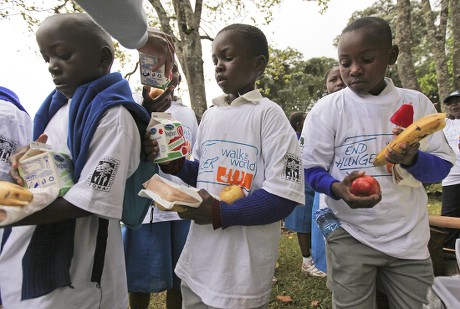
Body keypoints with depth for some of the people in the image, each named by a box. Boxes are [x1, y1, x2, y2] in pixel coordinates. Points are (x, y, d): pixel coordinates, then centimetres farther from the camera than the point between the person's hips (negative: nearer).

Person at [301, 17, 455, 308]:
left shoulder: (417, 103, 0)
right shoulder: (327, 109, -7)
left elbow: (442, 166, 1)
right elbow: (311, 170, -6)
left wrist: (412, 160, -21)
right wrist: (337, 188, -27)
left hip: (409, 237, 3)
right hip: (351, 236, -2)